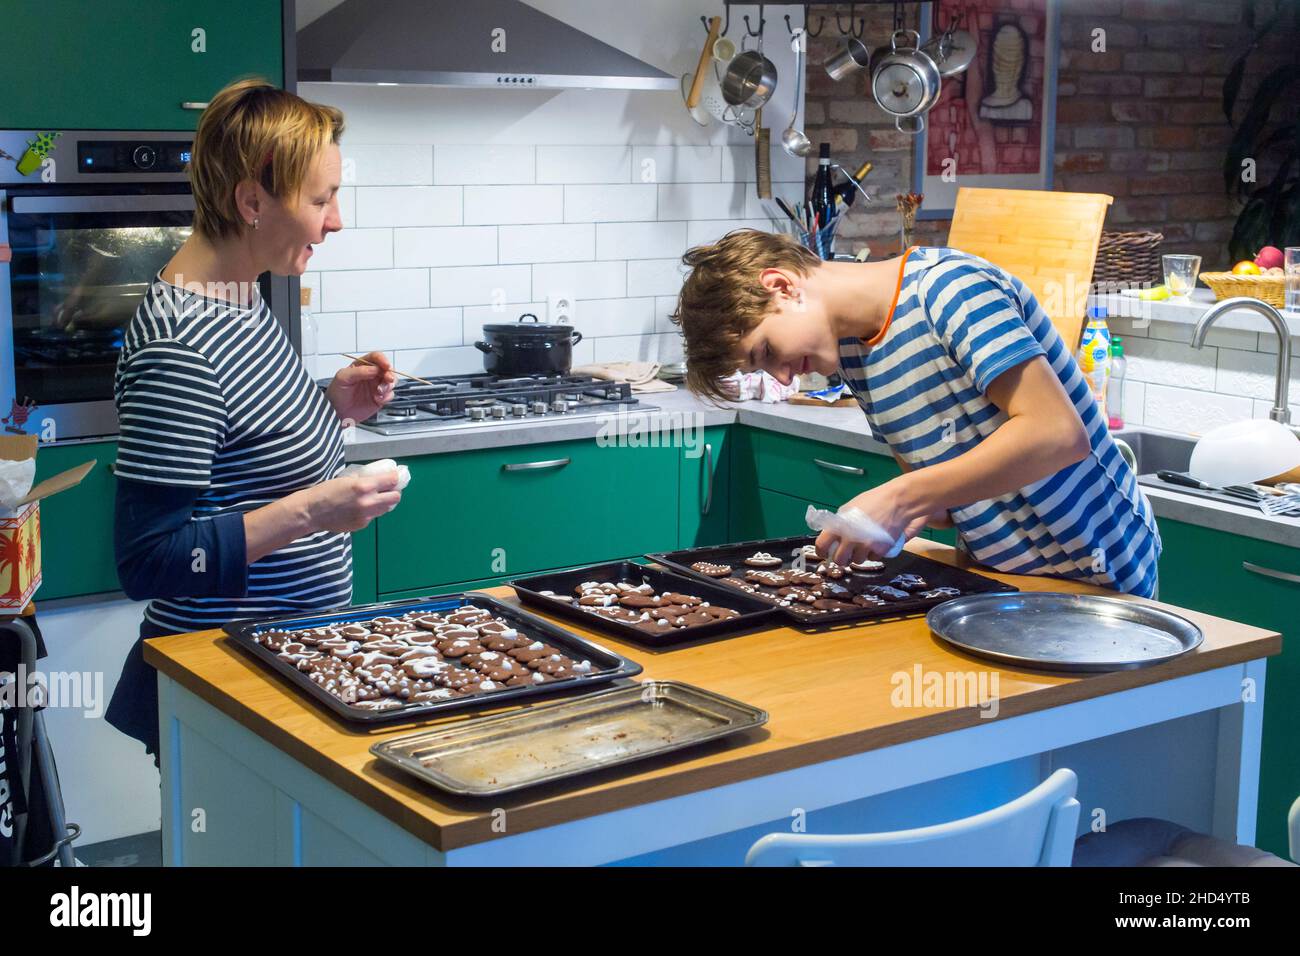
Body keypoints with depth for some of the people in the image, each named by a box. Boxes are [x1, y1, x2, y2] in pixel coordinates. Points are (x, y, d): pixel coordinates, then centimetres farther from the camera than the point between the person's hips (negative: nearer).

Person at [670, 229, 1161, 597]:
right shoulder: (851, 354, 7)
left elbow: (1058, 434, -27)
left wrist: (899, 500, -28)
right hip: (1000, 580, 7)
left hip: (1093, 577, -7)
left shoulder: (948, 286, -18)